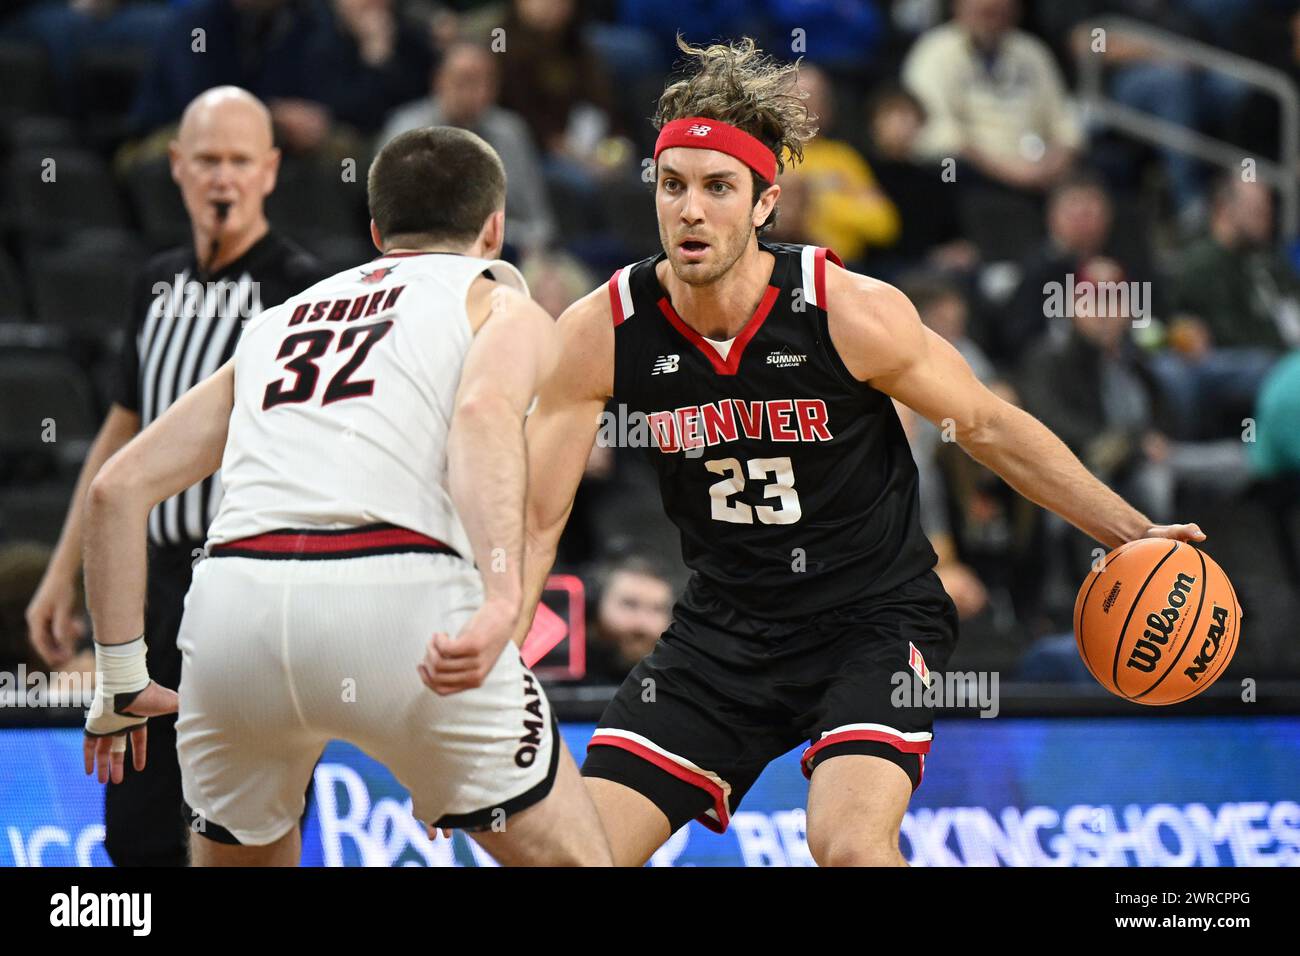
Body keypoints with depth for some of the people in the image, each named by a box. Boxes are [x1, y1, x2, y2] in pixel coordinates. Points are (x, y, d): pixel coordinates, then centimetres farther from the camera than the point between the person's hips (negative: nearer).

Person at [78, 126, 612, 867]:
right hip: (397, 600, -4)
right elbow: (485, 411, -7)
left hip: (234, 601, 4)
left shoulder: (278, 320, 32)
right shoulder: (503, 303, 18)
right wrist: (501, 601, -21)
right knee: (574, 859, 12)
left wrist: (124, 682, 29)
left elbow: (120, 487, 24)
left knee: (239, 858, 28)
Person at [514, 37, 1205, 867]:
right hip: (723, 632, 4)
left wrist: (1135, 536, -4)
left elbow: (989, 427, -3)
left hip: (876, 619, -3)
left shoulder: (855, 314, -19)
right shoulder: (598, 334, -13)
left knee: (850, 844, -27)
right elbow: (535, 525, -6)